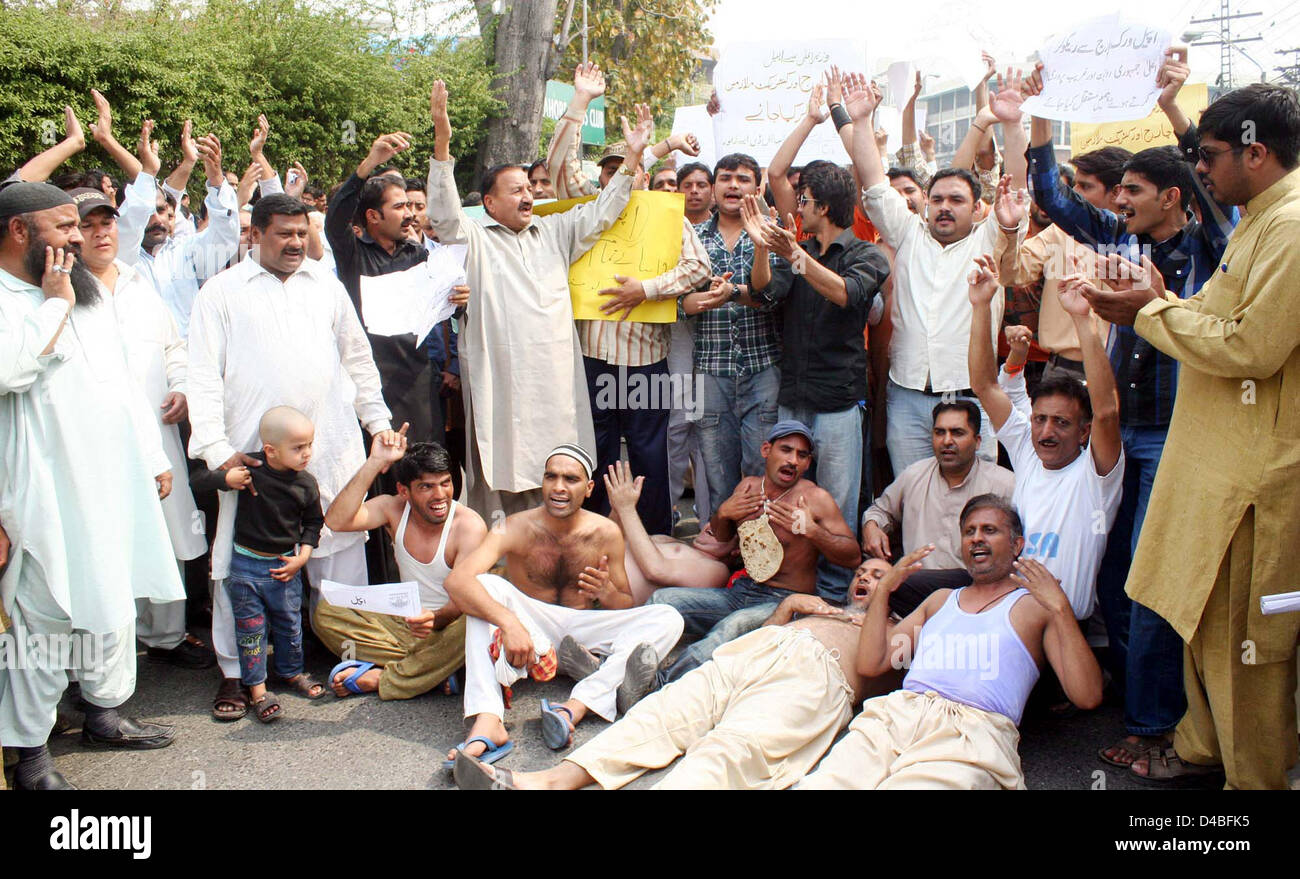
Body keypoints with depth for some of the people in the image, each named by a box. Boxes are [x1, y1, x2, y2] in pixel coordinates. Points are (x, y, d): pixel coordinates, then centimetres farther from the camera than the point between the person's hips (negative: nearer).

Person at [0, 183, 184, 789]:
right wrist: (55, 302, -16)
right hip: (49, 494, -8)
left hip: (115, 483, 8)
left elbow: (122, 381, 20)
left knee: (113, 602, 16)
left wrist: (153, 456, 18)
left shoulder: (84, 296, 16)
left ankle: (103, 713, 31)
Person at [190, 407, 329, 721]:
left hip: (285, 565, 2)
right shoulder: (249, 468, -16)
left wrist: (302, 556, -3)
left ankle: (292, 671, 38)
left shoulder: (306, 484, -8)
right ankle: (257, 687, 18)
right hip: (246, 564, -2)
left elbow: (313, 522, 7)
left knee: (289, 622, 15)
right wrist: (225, 478, -29)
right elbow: (198, 478, -11)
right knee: (251, 628, 5)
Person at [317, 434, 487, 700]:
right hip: (404, 621, 5)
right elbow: (336, 521, -20)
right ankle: (431, 670, -21)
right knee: (325, 613, -12)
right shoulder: (395, 509, -3)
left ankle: (378, 679, -21)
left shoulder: (469, 525, -16)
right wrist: (374, 464, -22)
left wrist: (435, 618, -45)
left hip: (448, 624, -5)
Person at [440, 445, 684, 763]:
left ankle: (575, 707, -40)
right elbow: (456, 581, -29)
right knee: (487, 586, -27)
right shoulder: (516, 529, -13)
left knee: (668, 620, -18)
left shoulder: (605, 533, -5)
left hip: (584, 630, 2)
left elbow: (627, 612, 4)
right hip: (530, 628, -2)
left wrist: (607, 592, -21)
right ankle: (487, 722, -44)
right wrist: (509, 622, -44)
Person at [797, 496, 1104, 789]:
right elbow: (870, 664, 23)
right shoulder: (941, 600, 31)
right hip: (897, 714, 4)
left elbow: (1088, 697, 2)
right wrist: (883, 589, 15)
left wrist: (1061, 608, -6)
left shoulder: (1035, 605, 16)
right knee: (819, 783, -24)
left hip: (973, 731, -4)